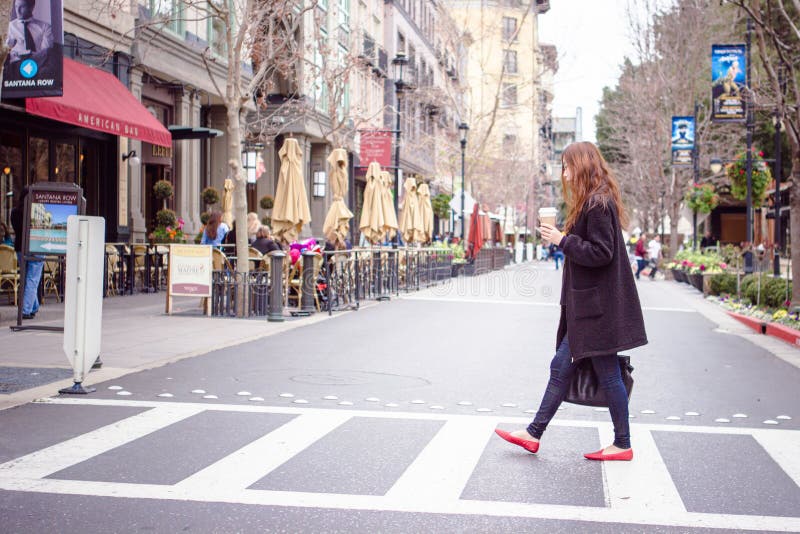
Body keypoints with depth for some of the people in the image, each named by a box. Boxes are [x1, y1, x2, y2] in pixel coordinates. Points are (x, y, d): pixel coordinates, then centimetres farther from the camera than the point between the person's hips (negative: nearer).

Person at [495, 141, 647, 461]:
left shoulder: (598, 204, -16)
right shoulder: (593, 202, 16)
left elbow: (601, 254, -21)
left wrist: (562, 240, -16)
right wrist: (564, 239, 10)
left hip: (598, 308, -10)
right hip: (586, 306, 10)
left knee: (608, 375, -1)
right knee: (561, 368, 12)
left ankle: (623, 445, 11)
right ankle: (534, 434, 17)